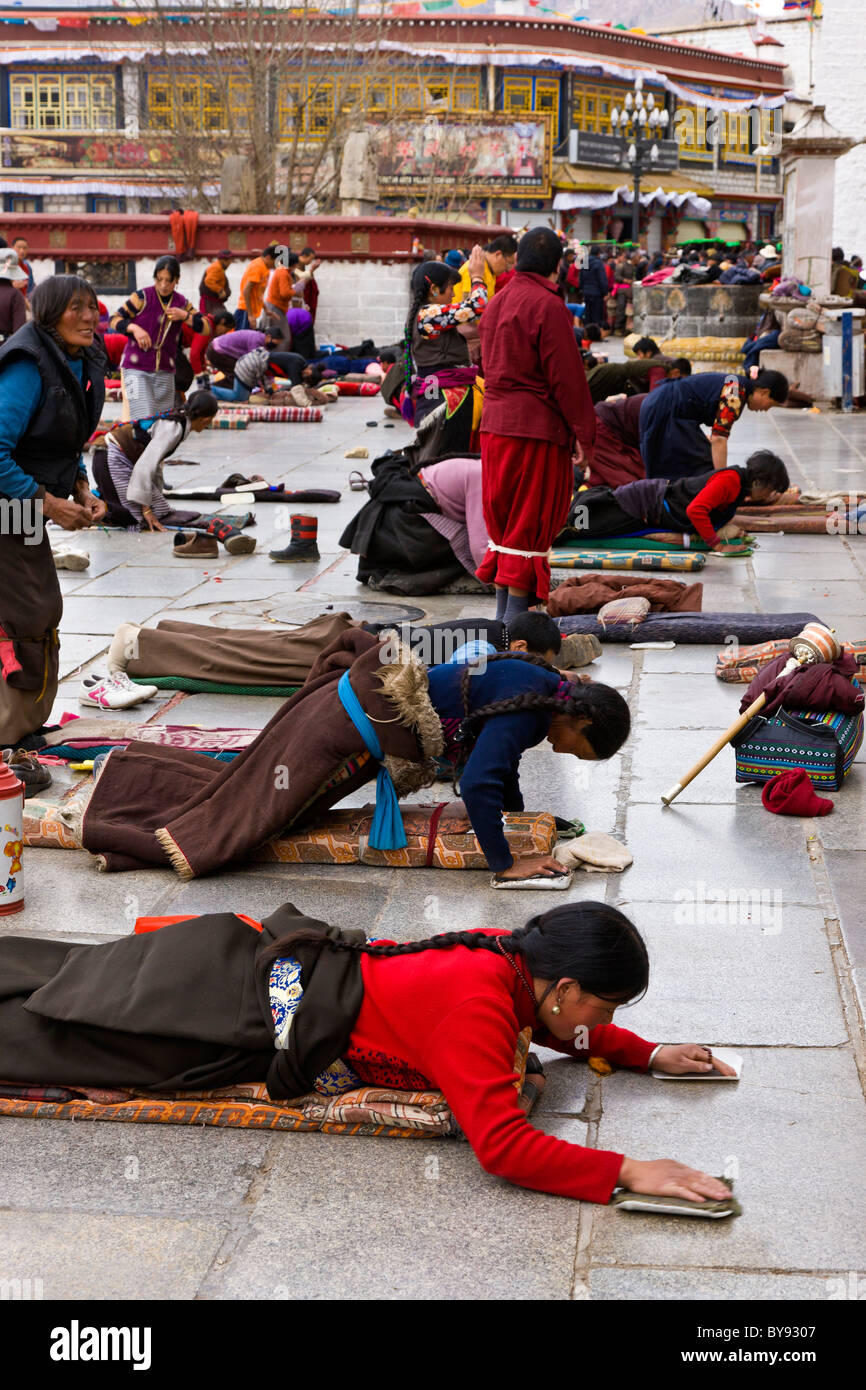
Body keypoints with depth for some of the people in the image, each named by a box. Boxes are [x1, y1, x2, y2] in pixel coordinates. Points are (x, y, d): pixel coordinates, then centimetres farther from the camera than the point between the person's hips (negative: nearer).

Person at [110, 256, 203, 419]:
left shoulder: (182, 303, 8)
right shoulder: (142, 297, -5)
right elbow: (114, 320, -2)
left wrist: (185, 316, -9)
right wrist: (134, 328, -20)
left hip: (165, 373, 5)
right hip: (136, 370, -4)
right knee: (144, 421, -19)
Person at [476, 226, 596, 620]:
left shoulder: (496, 303, 14)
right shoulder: (548, 306, -13)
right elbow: (567, 376, -14)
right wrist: (583, 433, -9)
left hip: (494, 425, 8)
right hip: (537, 429, -8)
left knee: (503, 514, 14)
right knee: (531, 518, -2)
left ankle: (503, 614, 20)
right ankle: (516, 618, -1)